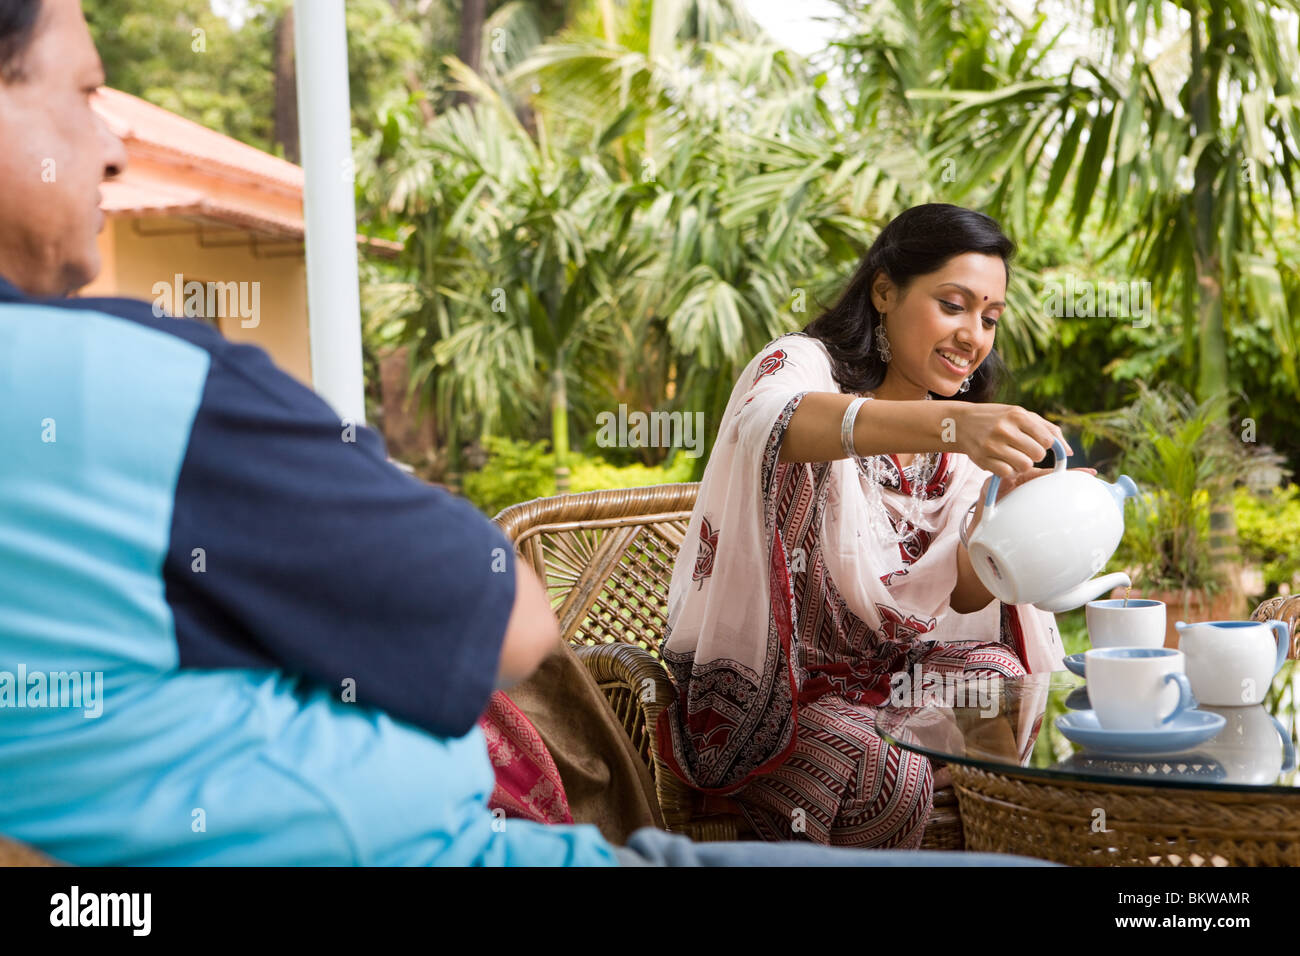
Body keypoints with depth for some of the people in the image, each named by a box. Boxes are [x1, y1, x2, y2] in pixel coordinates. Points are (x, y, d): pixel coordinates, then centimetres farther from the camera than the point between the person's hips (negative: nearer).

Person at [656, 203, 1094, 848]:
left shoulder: (967, 441, 9)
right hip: (763, 686, -6)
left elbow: (962, 597, 0)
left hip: (883, 670, 6)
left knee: (1003, 680, -21)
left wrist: (1003, 507, -21)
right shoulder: (802, 364, -11)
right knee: (882, 769, -31)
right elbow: (771, 418, -39)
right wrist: (949, 424, -54)